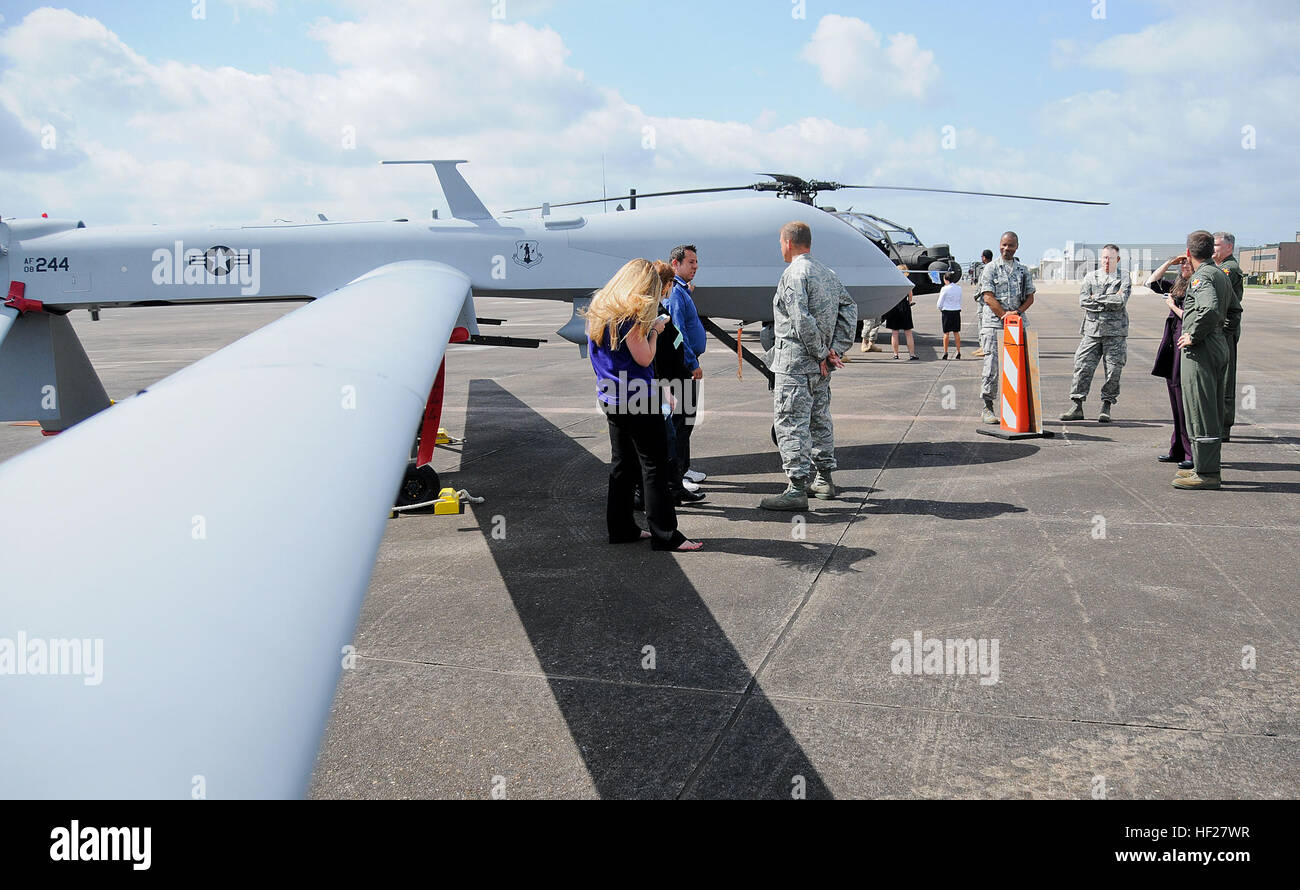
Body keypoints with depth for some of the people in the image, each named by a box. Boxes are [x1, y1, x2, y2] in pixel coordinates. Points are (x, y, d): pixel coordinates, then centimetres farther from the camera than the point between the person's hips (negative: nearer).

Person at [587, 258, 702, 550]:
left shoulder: (599, 307, 10)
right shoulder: (630, 314, -16)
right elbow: (644, 358, -17)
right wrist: (654, 330, -1)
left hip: (611, 398, 9)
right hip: (637, 399, -9)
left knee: (622, 465, 15)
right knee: (654, 465, -3)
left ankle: (621, 527, 21)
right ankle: (664, 534, -1)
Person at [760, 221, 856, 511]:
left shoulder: (794, 273, -13)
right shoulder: (828, 274, 14)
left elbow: (802, 319, -22)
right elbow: (849, 307, 12)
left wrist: (820, 354, -13)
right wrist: (836, 349, 5)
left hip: (795, 362, -9)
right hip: (820, 366, 9)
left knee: (790, 423, -8)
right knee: (819, 419, 17)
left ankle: (797, 488, -11)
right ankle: (825, 480, 26)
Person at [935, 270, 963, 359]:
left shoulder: (945, 289, -12)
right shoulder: (959, 288, 3)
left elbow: (939, 304, -8)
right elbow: (960, 301, 10)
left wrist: (940, 310, 11)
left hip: (947, 311, -4)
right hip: (957, 311, 4)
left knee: (946, 333, 2)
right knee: (956, 332, 10)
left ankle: (945, 353, 3)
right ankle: (958, 352, 11)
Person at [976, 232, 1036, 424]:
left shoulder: (1023, 270, 15)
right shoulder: (990, 268, 3)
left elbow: (1030, 297, 13)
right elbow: (988, 297, -6)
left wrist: (1018, 312, -5)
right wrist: (1005, 315, -13)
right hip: (993, 323, -4)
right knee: (992, 366, -7)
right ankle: (987, 408, -2)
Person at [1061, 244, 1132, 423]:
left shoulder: (1124, 278, 5)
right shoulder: (1090, 277, 11)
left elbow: (1121, 301, -11)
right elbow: (1083, 300, -3)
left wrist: (1097, 298, -8)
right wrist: (1109, 302, -8)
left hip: (1115, 332, -1)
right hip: (1092, 329, 2)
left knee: (1113, 371, -1)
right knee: (1083, 367, -2)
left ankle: (1106, 408, 9)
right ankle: (1077, 407, 3)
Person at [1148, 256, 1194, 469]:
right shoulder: (1178, 285, 13)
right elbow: (1151, 283, 21)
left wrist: (1172, 305, -3)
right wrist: (1169, 262, 11)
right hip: (1173, 344, 9)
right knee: (1176, 399, 13)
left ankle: (1194, 454, -1)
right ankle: (1178, 450, 21)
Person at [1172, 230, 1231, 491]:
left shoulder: (1202, 276, -14)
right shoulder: (1221, 274, 17)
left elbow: (1211, 308, -30)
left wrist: (1193, 336, -20)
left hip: (1201, 350, -10)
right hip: (1219, 346, 10)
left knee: (1201, 411, -6)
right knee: (1212, 412, 15)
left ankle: (1206, 474, -4)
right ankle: (1208, 467, 24)